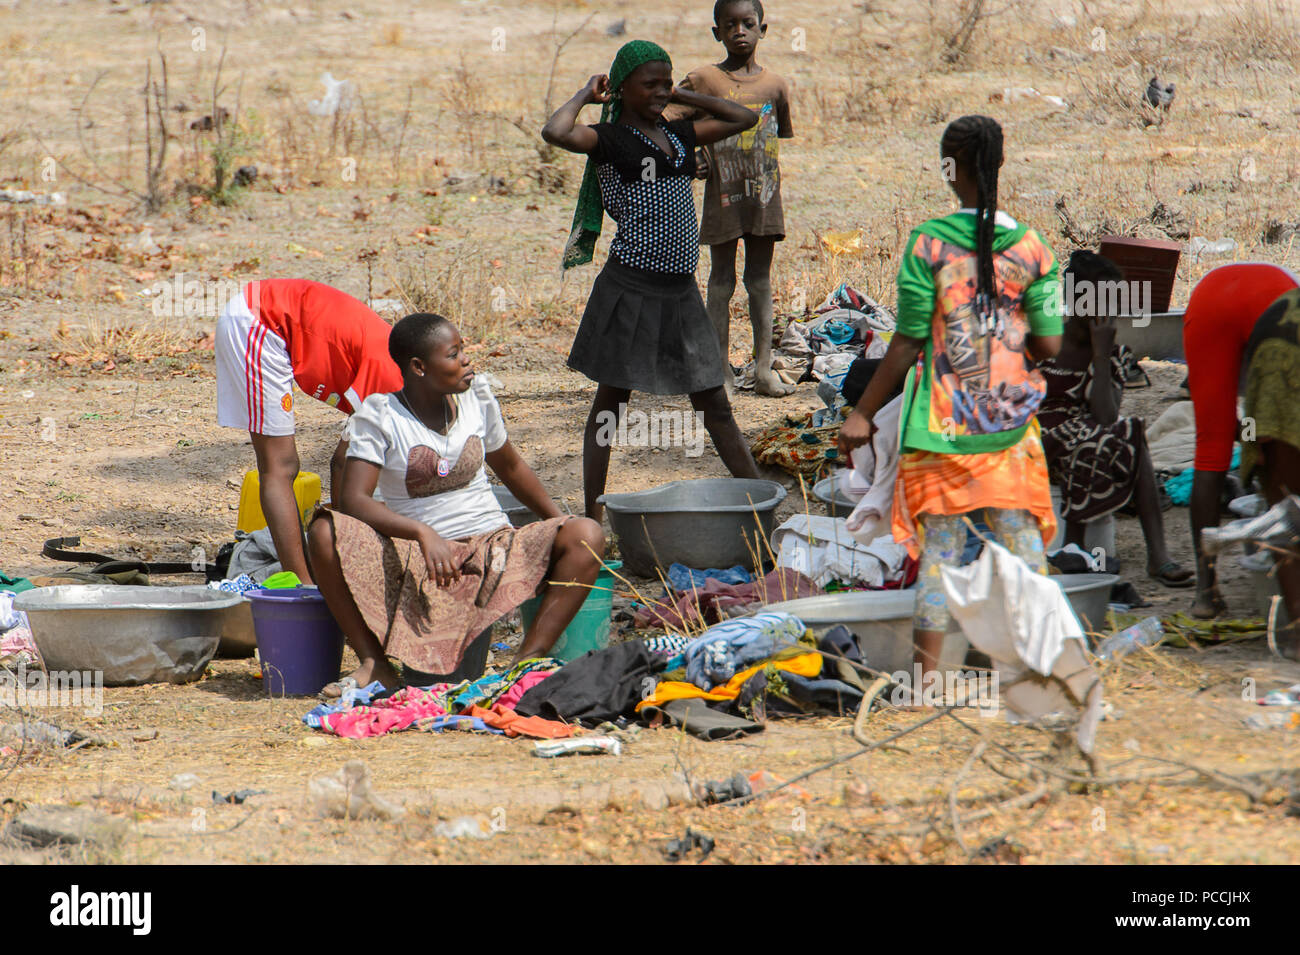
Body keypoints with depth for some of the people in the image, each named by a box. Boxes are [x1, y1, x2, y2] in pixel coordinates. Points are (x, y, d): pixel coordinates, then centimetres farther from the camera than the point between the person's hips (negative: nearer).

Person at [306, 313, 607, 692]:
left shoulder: (476, 397, 5)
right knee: (325, 530, -29)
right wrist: (423, 533, -32)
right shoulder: (380, 415, -7)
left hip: (492, 545, 3)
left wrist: (561, 525, 23)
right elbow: (353, 499, -19)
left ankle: (529, 660, -30)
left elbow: (511, 468, 22)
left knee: (587, 536, -23)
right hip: (414, 556, -3)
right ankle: (375, 662, -27)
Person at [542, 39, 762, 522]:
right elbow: (555, 132, -26)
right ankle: (594, 512, 8)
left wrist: (682, 96, 14)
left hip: (681, 291, 6)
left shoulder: (678, 134, 13)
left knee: (713, 403, 11)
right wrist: (586, 94, -9)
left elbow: (743, 117, 22)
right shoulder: (609, 138, -7)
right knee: (612, 400, 2)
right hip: (631, 287, -6)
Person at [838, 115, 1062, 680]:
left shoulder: (927, 244, -10)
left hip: (941, 422, -2)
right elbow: (1049, 345, -4)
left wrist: (863, 413, 0)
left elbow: (907, 344, -9)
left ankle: (928, 673, 3)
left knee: (939, 548, 3)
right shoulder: (1031, 248, -2)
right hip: (1011, 421, 2)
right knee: (1021, 538, 9)